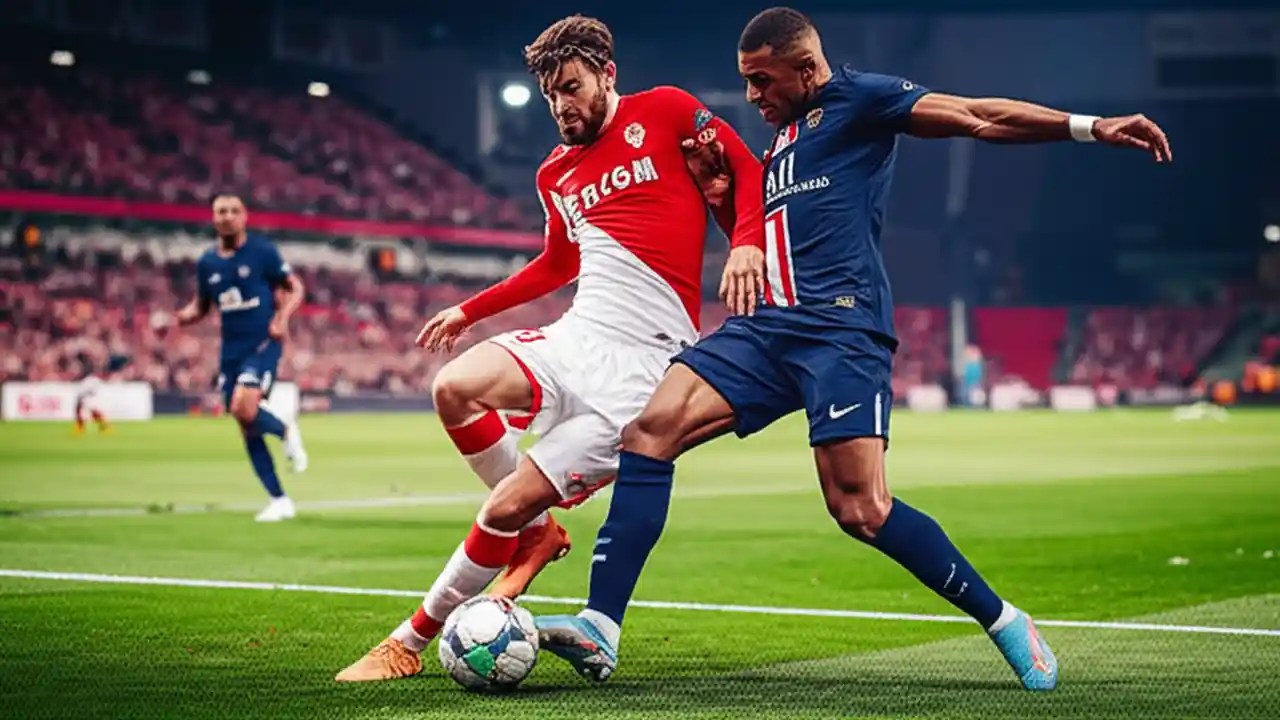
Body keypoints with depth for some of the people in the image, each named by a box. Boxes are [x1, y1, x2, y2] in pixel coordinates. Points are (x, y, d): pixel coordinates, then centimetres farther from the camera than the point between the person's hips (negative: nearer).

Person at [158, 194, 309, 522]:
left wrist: (282, 316, -18)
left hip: (263, 344, -5)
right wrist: (176, 319, -1)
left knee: (243, 408, -26)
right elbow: (201, 306, 19)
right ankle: (280, 501, 13)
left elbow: (295, 288, 0)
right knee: (248, 430, 3)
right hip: (231, 350, 5)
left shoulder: (262, 251, -5)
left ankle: (286, 431, 6)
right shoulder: (206, 263, 7)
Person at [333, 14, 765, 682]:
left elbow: (748, 172, 3)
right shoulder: (555, 175, 19)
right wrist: (470, 310, 32)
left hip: (641, 364, -6)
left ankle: (414, 639, 5)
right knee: (455, 388, -24)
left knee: (502, 511, -13)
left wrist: (746, 244, -16)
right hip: (578, 333, 6)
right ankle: (539, 529, 1)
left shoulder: (664, 112, 2)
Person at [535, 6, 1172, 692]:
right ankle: (599, 630, -13)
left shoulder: (854, 98, 4)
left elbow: (977, 116, -3)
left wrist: (1089, 126, -13)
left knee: (861, 511, -15)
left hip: (840, 329, -8)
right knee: (649, 430, -10)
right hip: (767, 326, 8)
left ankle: (1004, 622, 5)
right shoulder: (779, 147, 28)